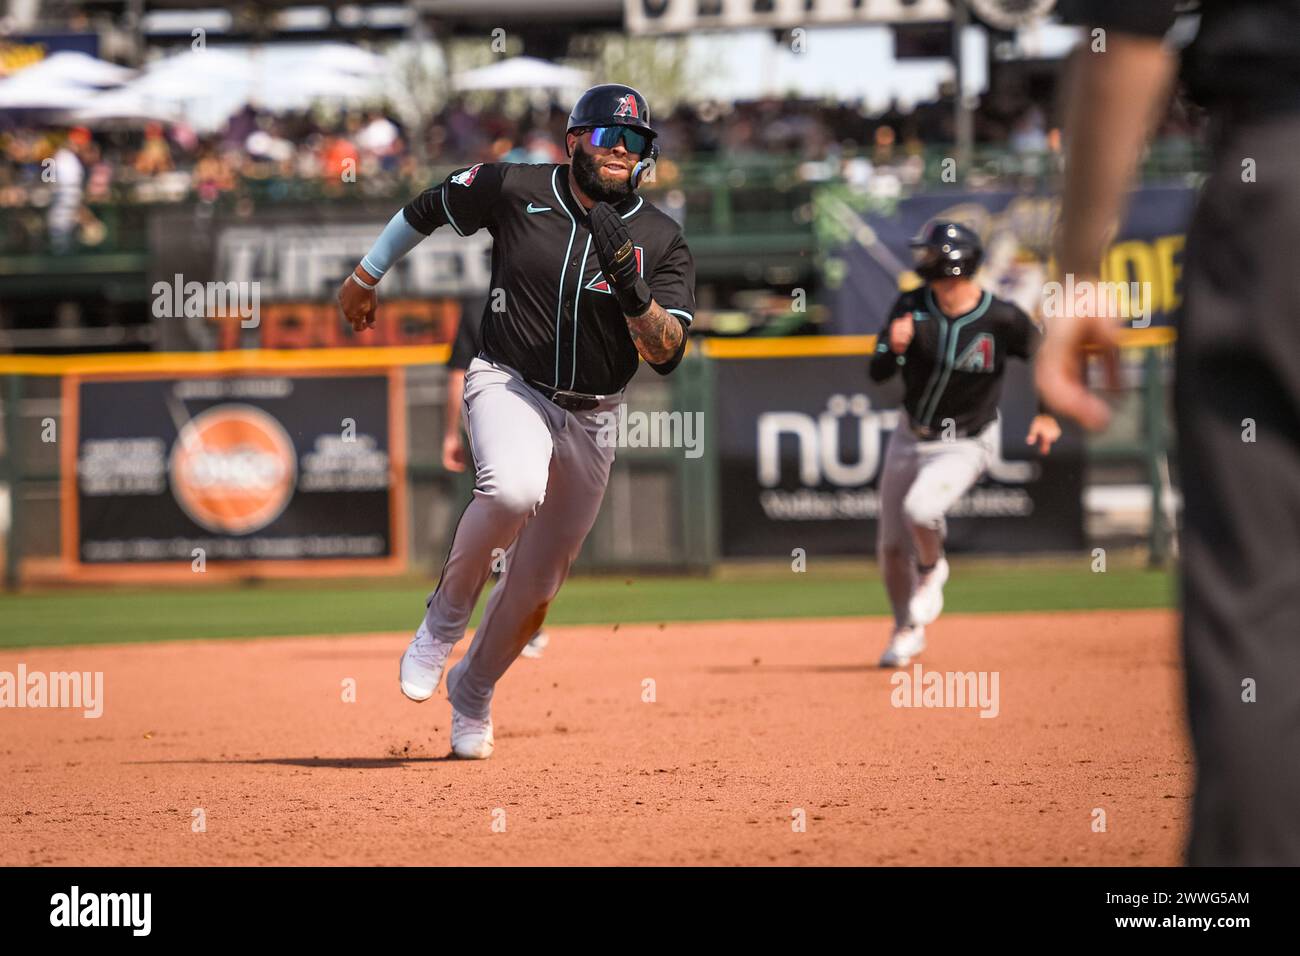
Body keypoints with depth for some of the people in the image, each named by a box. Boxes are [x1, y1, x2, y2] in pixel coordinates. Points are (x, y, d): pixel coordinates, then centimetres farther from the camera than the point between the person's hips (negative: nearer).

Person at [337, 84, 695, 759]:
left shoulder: (662, 243, -5)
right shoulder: (511, 190, -7)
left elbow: (665, 353, -15)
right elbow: (428, 208, 11)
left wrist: (630, 286, -31)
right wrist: (365, 276, 19)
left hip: (590, 419, 3)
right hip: (510, 385, -3)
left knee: (536, 589, 8)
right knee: (514, 490, -36)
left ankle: (472, 692, 35)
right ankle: (447, 614, -11)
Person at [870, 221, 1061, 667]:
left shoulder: (1002, 320, -20)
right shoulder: (912, 307, -11)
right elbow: (877, 373, -12)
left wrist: (1048, 416, -14)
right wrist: (894, 348, -33)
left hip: (965, 445, -4)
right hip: (910, 436, 4)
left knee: (920, 509, -31)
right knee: (892, 546, 8)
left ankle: (932, 571, 4)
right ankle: (907, 631, 34)